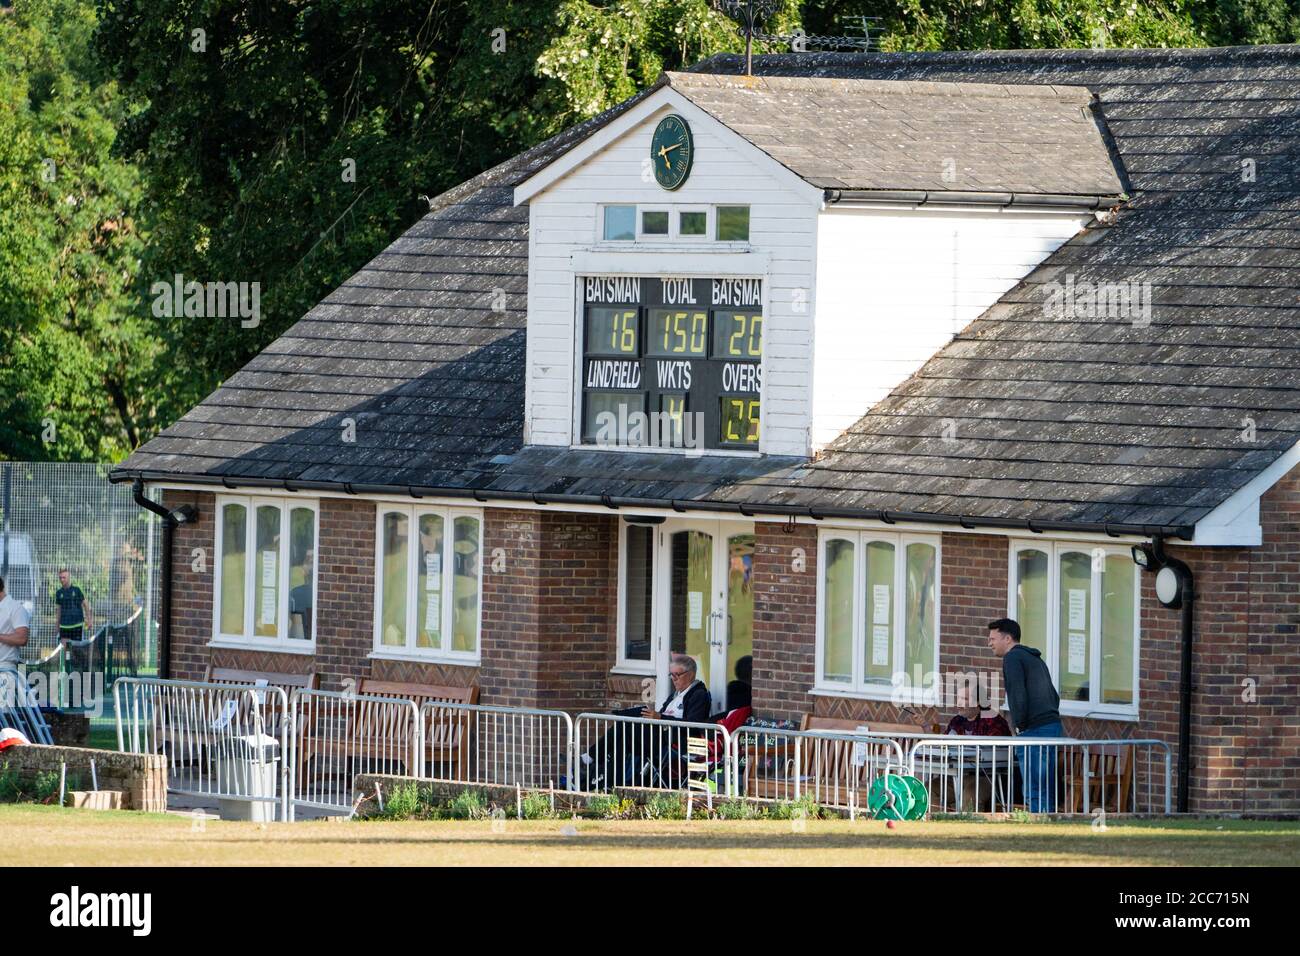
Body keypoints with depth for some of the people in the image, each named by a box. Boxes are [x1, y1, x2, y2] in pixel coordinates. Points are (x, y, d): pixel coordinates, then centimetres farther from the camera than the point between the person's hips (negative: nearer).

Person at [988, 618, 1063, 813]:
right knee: (1048, 793, 10)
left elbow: (1018, 694, -16)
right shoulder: (1036, 659, 24)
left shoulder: (1013, 658, -5)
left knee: (1034, 794, -8)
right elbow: (1054, 696, 27)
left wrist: (1020, 725, -8)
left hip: (1034, 731, -9)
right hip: (1055, 728, 9)